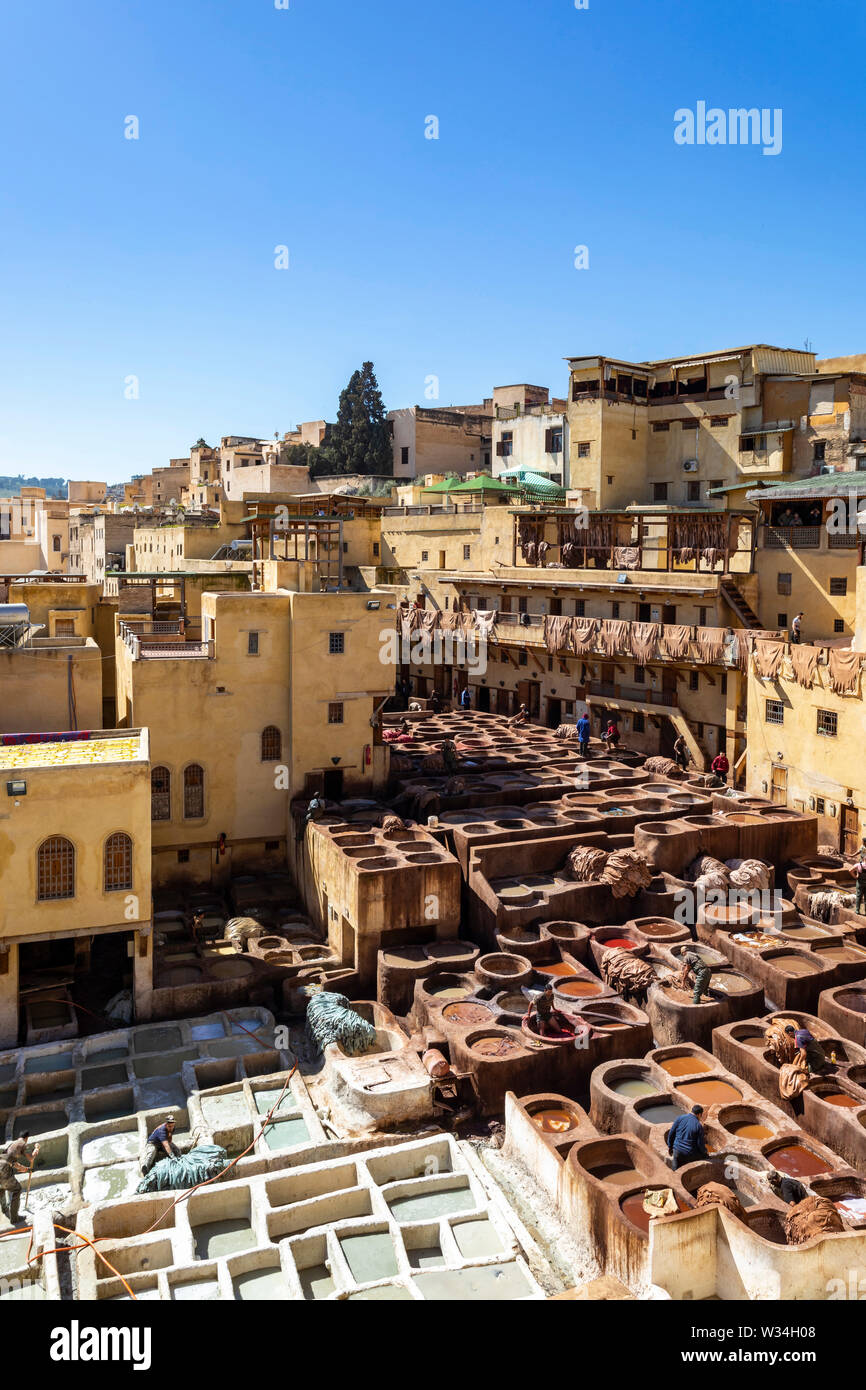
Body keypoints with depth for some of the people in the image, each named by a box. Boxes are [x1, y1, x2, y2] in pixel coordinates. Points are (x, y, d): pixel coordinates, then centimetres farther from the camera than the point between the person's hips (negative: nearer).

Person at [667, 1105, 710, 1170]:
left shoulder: (680, 1118, -2)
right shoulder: (699, 1126, -10)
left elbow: (671, 1133, 2)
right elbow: (700, 1144, -6)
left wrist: (670, 1146, 15)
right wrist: (705, 1153, 14)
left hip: (677, 1151, 3)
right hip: (690, 1154, -3)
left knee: (676, 1171, 17)